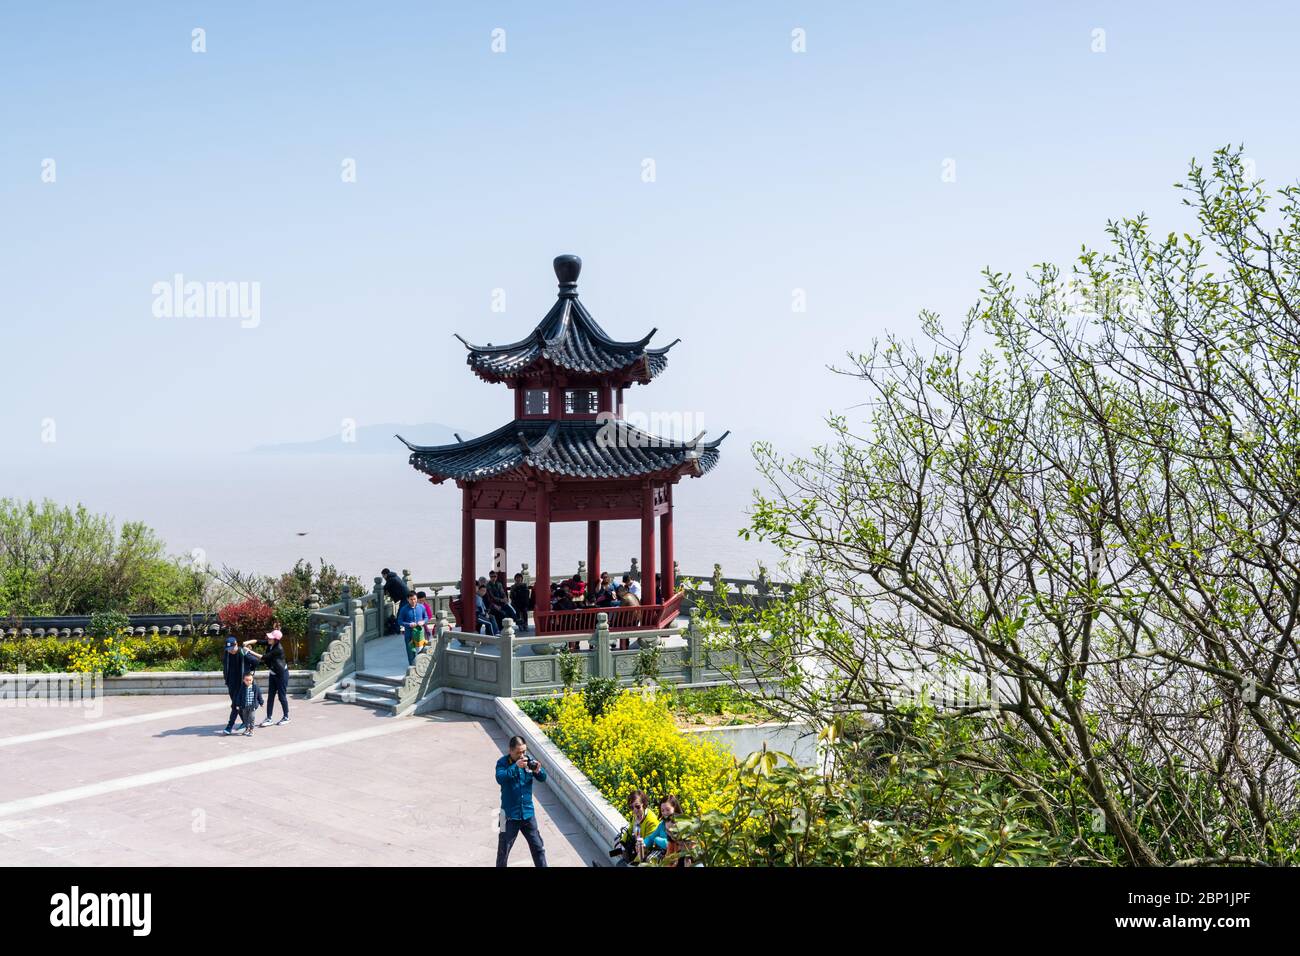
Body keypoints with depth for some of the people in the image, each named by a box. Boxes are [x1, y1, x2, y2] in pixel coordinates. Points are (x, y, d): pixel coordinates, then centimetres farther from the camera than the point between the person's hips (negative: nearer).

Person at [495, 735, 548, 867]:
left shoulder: (529, 761, -2)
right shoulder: (503, 763, -12)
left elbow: (543, 778, -4)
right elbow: (500, 778, -30)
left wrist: (538, 770, -26)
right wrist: (515, 766, -40)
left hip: (528, 812, 3)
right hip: (510, 814, -3)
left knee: (538, 847, 11)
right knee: (503, 849, 9)